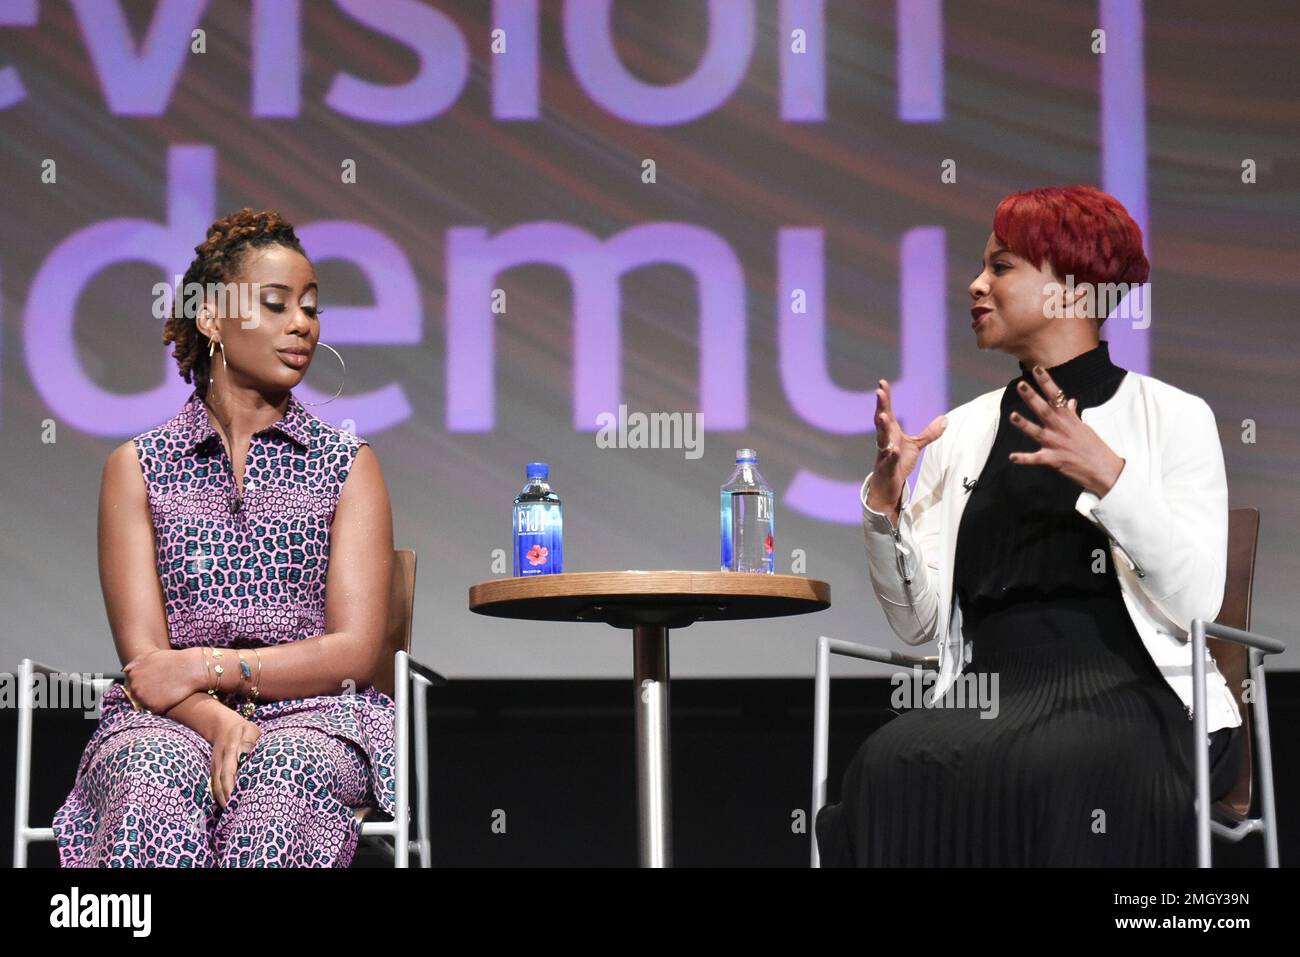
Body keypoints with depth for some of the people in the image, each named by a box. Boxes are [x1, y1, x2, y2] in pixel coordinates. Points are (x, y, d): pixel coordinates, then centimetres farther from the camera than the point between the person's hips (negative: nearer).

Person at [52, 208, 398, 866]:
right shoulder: (137, 468, 13)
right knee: (155, 781, -37)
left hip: (312, 717, 0)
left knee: (279, 772, -38)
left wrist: (208, 667, -9)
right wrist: (218, 719, -20)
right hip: (172, 720, 0)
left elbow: (356, 651, 3)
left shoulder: (347, 465, 14)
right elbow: (144, 656, 2)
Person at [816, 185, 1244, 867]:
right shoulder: (960, 432, 19)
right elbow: (915, 621, 13)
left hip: (1130, 690, -3)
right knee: (894, 765, -32)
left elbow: (1196, 603, -6)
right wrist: (884, 502, -2)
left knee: (1049, 769, -39)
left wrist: (1110, 478, -17)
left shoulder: (1172, 417, 7)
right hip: (989, 692, 3)